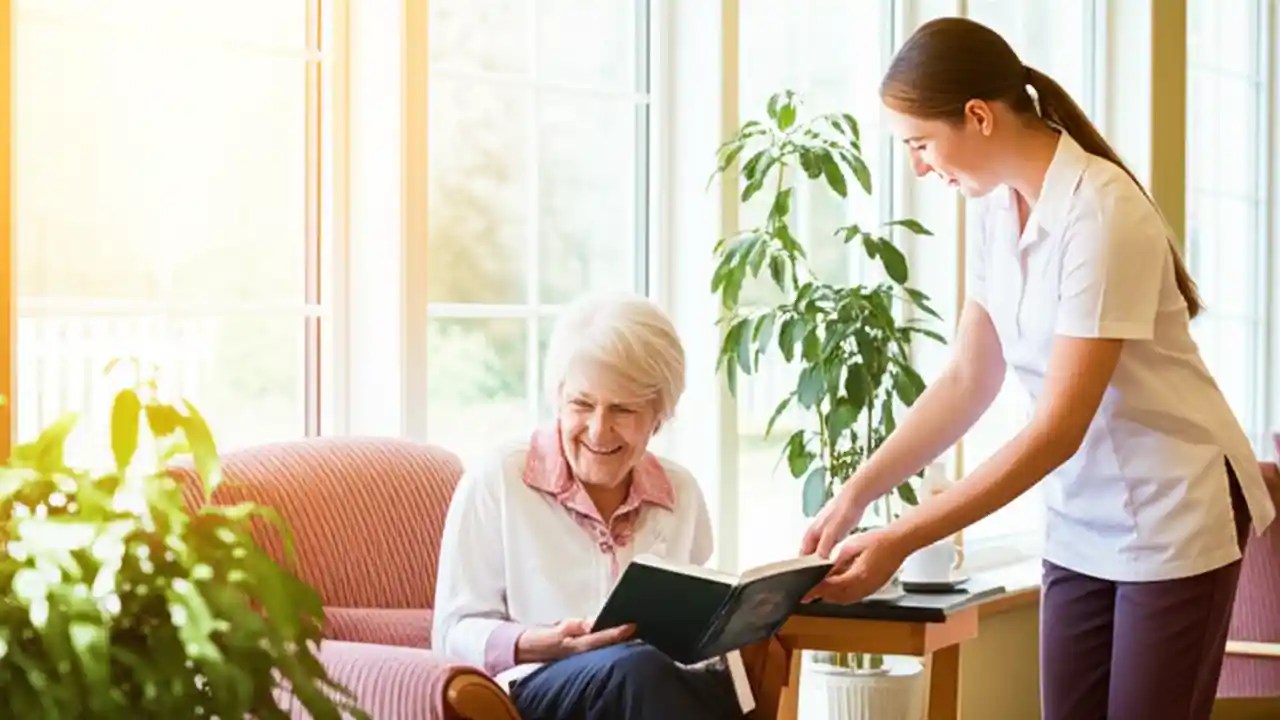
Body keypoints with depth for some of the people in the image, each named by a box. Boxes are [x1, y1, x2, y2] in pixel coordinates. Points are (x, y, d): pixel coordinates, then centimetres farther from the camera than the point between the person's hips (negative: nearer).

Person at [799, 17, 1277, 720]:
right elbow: (967, 382, 5)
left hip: (1173, 515, -7)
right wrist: (857, 492, -5)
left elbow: (1056, 430, -25)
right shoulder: (999, 207, 0)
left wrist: (900, 541, -26)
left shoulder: (1101, 213, -23)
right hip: (1082, 521, 7)